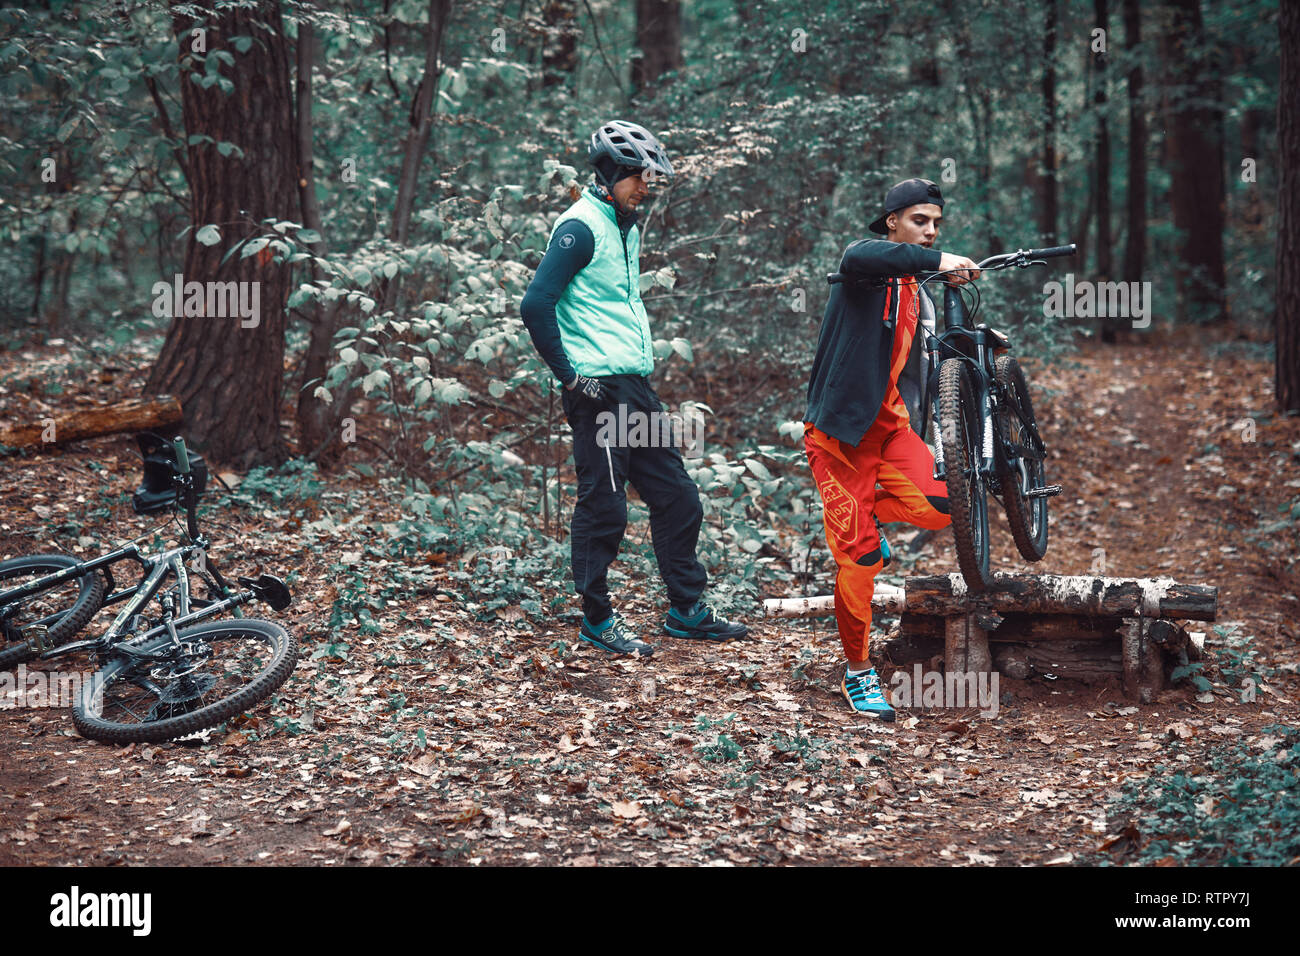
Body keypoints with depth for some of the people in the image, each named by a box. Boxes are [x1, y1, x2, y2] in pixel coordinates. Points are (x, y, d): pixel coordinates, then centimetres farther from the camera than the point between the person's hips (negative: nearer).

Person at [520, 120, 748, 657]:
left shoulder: (627, 229, 18)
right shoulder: (581, 227, -12)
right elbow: (536, 305, -20)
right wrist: (570, 375, -16)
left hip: (636, 387, 9)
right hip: (598, 390, -9)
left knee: (677, 497, 10)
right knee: (603, 507, -3)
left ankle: (687, 612, 18)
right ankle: (596, 621, 8)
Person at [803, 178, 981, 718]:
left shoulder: (918, 291, 17)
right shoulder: (868, 259, -7)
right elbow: (857, 260, -35)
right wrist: (935, 261, -43)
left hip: (890, 423, 6)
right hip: (840, 428, -6)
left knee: (935, 507, -21)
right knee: (857, 556, -7)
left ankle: (869, 512, 13)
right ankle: (858, 673, 7)